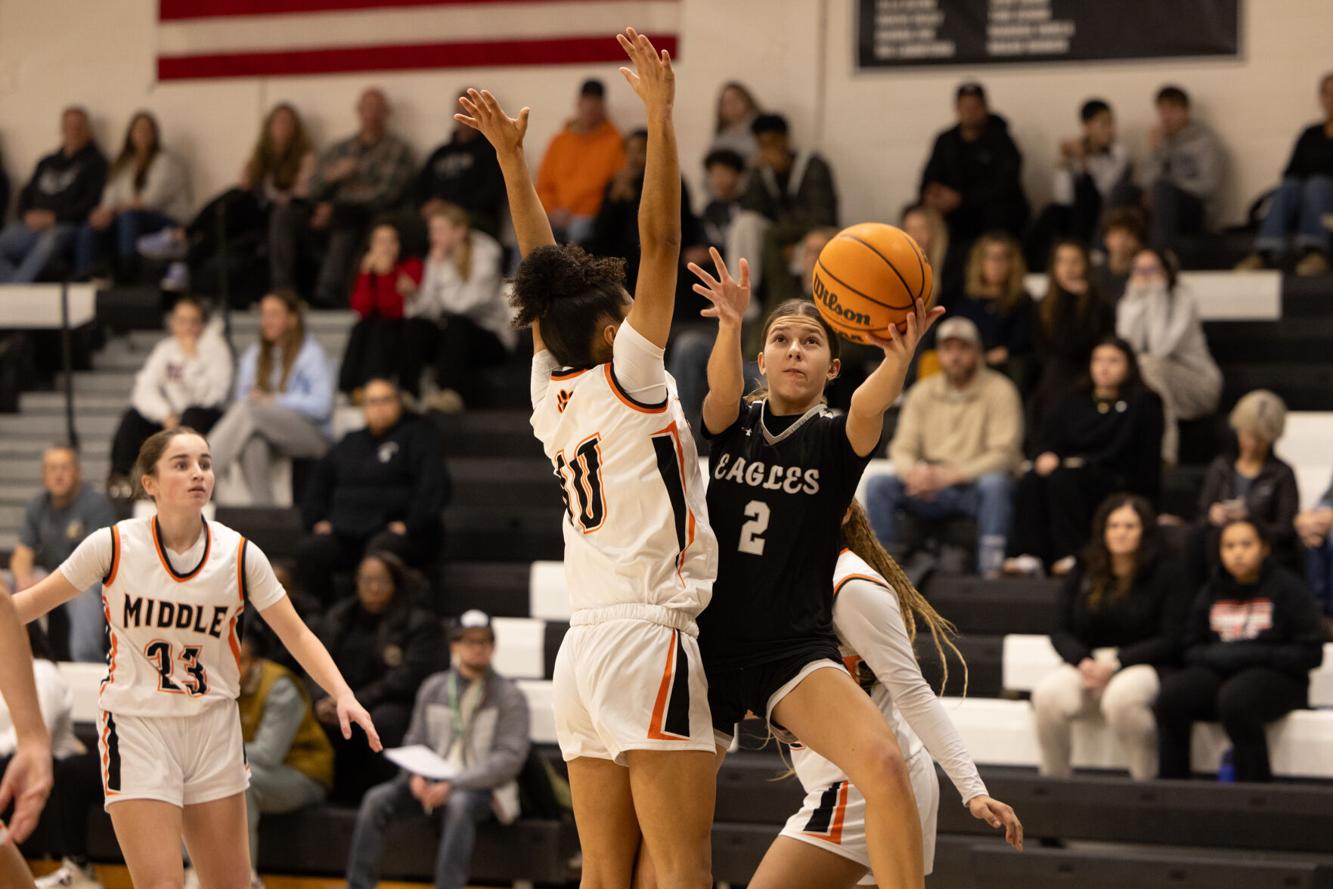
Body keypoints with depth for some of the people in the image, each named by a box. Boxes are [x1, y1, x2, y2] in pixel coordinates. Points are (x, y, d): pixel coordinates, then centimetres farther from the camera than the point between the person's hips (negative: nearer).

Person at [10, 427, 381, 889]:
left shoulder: (240, 555, -5)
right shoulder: (113, 546, -10)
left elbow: (297, 635, -2)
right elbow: (31, 603, 0)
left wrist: (343, 694, -16)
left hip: (213, 729, 3)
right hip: (137, 729, -3)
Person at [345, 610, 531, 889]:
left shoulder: (509, 697, 1)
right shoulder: (433, 688, 14)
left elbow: (510, 758, -9)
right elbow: (415, 741, 16)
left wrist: (452, 785, -19)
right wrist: (416, 776, -9)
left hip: (481, 786, -4)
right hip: (431, 782, 4)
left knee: (459, 804, -39)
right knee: (376, 800, -21)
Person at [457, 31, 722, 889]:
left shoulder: (554, 395, 12)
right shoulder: (626, 380, -5)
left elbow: (546, 278, 23)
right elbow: (660, 239, -11)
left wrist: (511, 156, 26)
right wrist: (660, 113, -11)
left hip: (586, 648, 8)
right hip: (649, 638, -8)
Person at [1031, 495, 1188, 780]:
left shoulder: (1165, 575, 1)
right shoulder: (1083, 573, 13)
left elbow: (1171, 641, -5)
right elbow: (1060, 632, 11)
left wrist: (1116, 663, -16)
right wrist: (1083, 661, -12)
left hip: (1145, 666, -4)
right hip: (1088, 663, 4)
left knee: (1122, 696, -40)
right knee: (1047, 693, -29)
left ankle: (1146, 780, -23)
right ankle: (1052, 779, -13)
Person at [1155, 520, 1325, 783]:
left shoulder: (1287, 587, 0)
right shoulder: (1212, 592, 15)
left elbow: (1310, 653, -4)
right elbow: (1192, 649, 18)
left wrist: (1254, 655, -14)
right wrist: (1214, 656, -6)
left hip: (1276, 677, -5)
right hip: (1218, 672, 5)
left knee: (1235, 700, -38)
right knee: (1171, 694, -26)